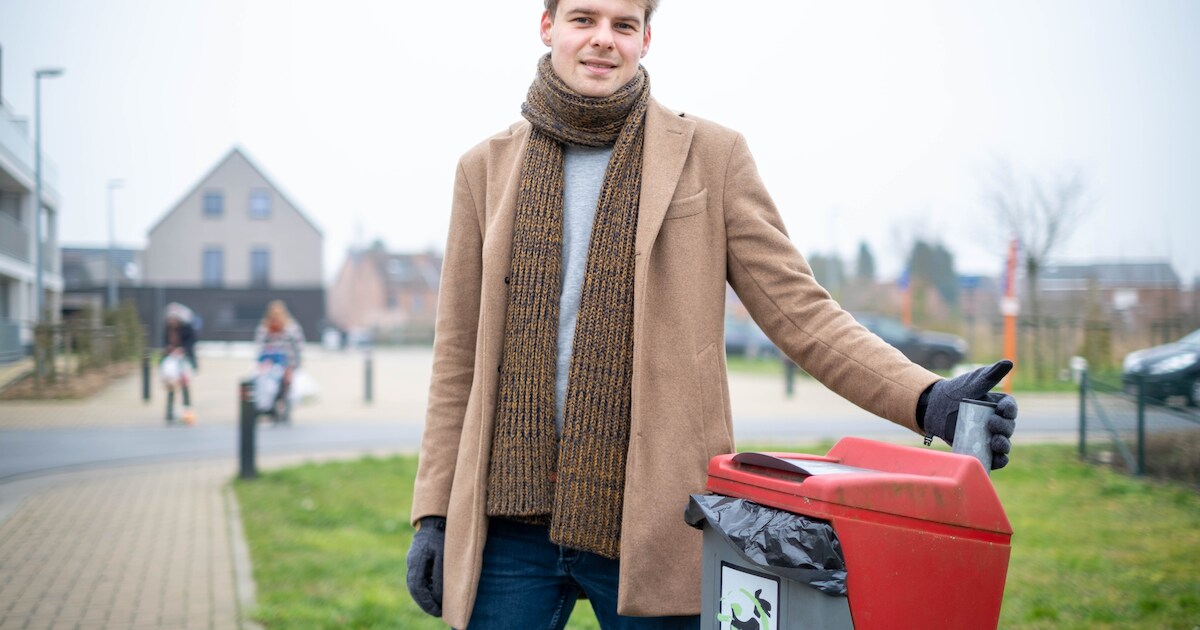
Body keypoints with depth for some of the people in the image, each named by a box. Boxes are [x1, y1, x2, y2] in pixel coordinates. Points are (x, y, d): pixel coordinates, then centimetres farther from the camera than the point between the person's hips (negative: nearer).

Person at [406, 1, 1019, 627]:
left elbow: (798, 309, -1)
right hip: (509, 521, 2)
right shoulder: (487, 167, 9)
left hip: (651, 528, -2)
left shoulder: (710, 154, 3)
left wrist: (925, 399, -16)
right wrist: (432, 512, 6)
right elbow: (459, 355, 11)